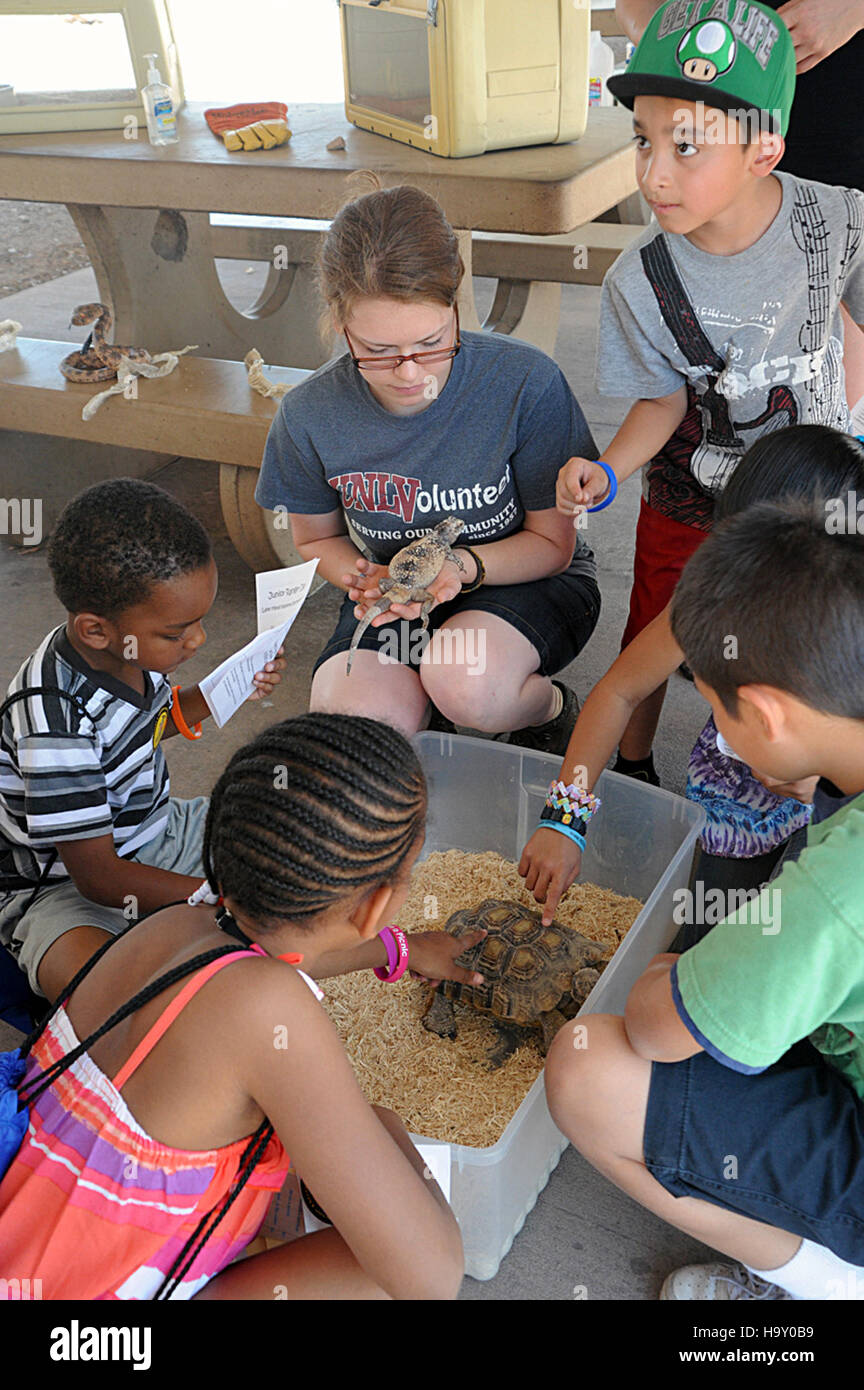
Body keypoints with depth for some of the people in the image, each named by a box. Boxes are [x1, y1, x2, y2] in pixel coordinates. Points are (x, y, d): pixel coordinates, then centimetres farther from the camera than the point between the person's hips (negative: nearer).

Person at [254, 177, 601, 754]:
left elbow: (553, 544, -10)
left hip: (523, 580, -2)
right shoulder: (309, 415, -14)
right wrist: (363, 578, -18)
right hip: (393, 599, 2)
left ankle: (555, 711, 1)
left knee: (465, 685, -36)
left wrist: (464, 566, -30)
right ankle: (426, 719, 11)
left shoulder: (527, 382, -21)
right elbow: (318, 539, 6)